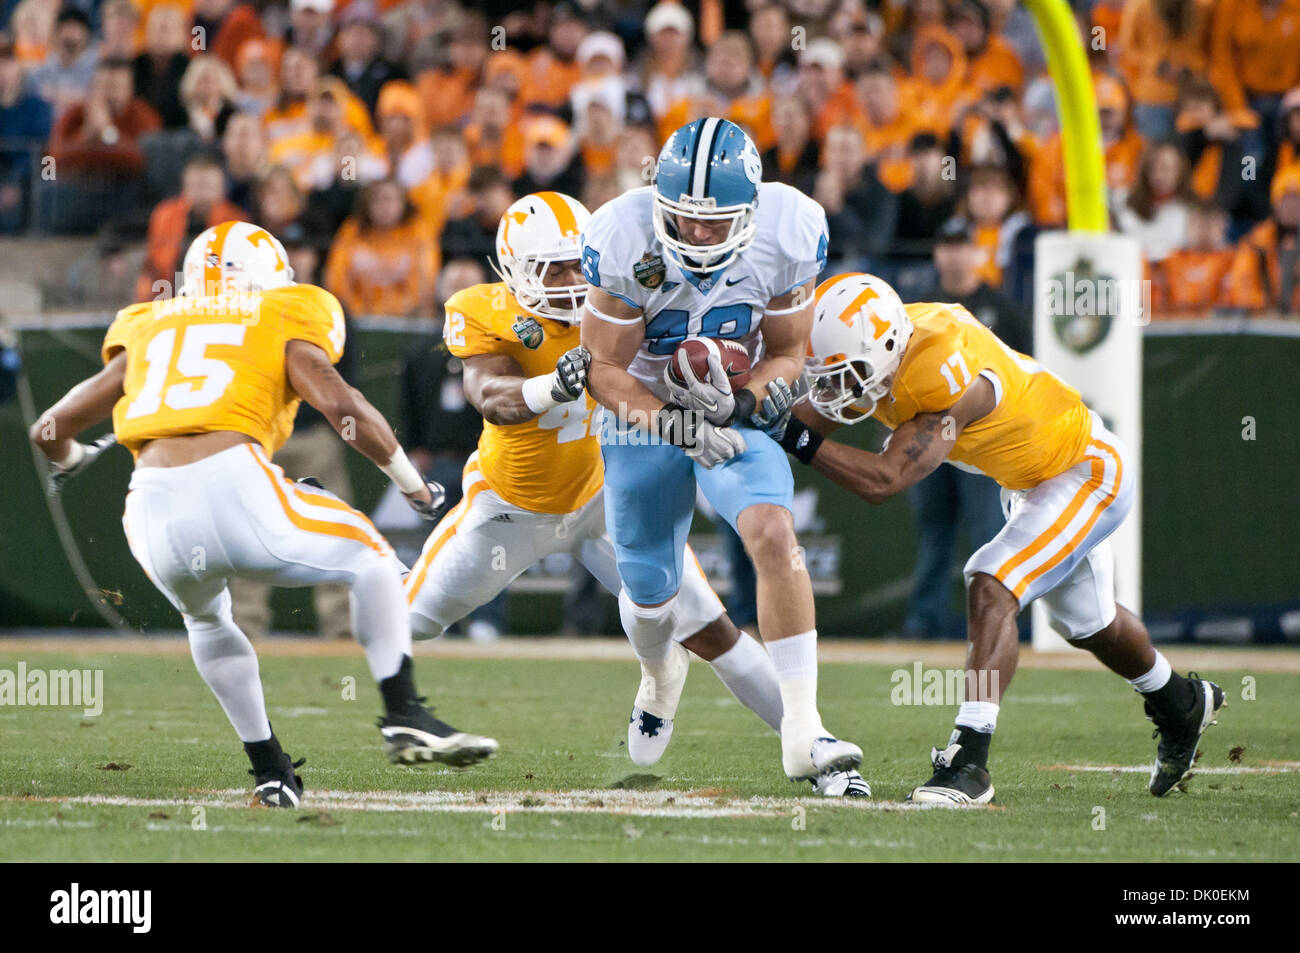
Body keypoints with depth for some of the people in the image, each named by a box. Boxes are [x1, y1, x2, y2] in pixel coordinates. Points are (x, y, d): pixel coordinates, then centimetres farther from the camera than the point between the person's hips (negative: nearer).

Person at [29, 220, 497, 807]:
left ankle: (270, 772, 27)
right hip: (233, 486, -4)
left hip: (154, 513, 4)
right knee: (370, 559, 21)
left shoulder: (152, 330, 26)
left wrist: (70, 458, 51)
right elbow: (342, 407, 3)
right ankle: (403, 716, 8)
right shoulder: (282, 324, 18)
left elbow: (52, 430, 27)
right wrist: (414, 486, 17)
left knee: (206, 618, 34)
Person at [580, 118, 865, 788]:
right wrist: (675, 426, -32)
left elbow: (787, 353, -7)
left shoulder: (789, 235, -22)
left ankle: (801, 731, -26)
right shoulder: (624, 243, -27)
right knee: (650, 591, 11)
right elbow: (604, 370, -17)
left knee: (773, 533, -26)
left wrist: (738, 403, -26)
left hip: (739, 411, 0)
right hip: (645, 411, 0)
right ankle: (662, 680, 49)